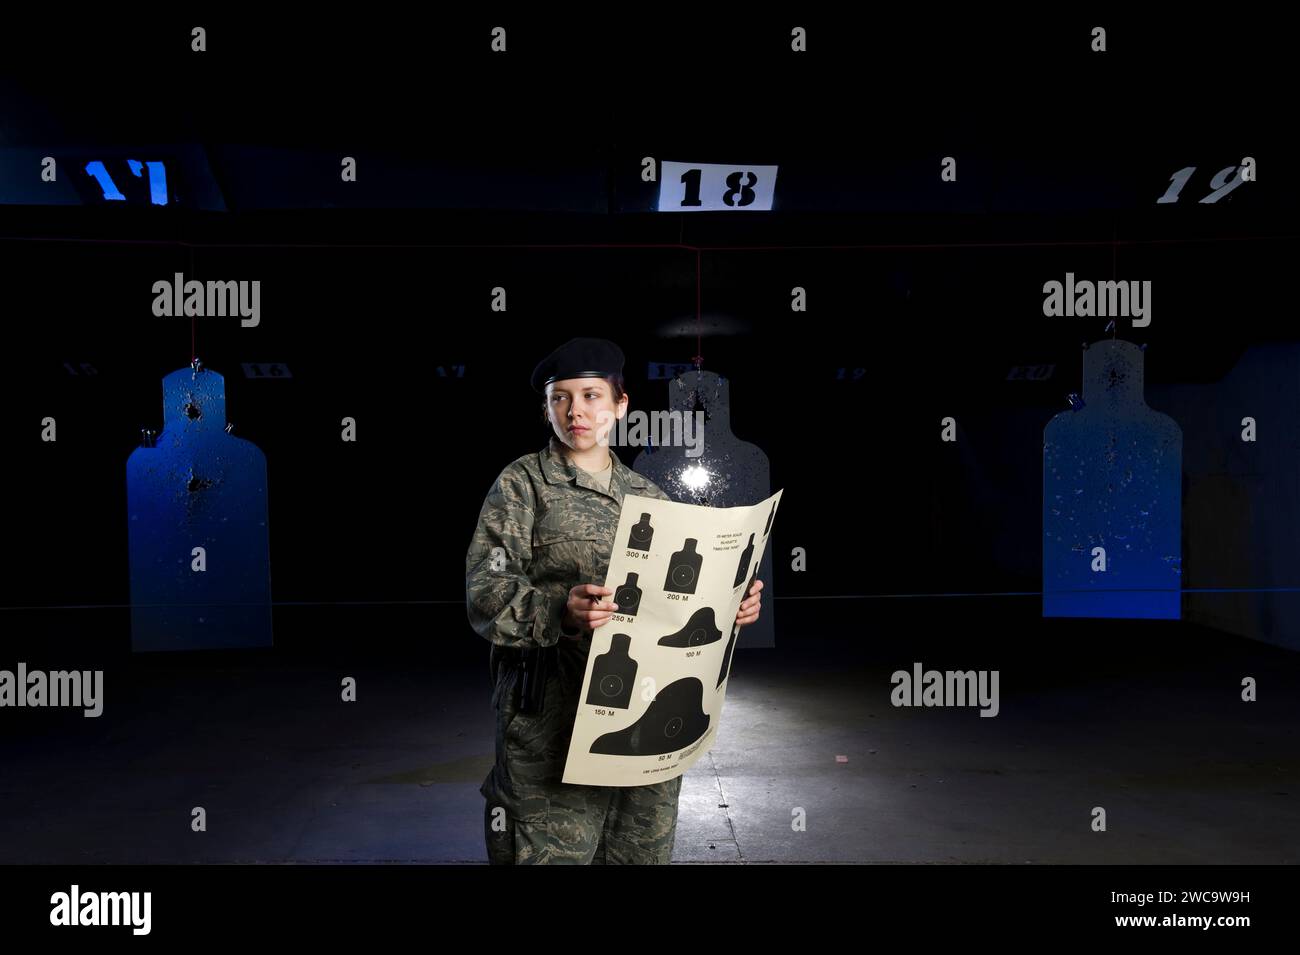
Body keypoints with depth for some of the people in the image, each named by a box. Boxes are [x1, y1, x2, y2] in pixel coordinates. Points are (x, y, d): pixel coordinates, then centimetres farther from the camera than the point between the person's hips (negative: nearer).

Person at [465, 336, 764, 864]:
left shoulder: (650, 497, 14)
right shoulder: (523, 483, 1)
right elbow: (484, 592, -9)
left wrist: (729, 607, 0)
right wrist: (560, 609, -27)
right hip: (552, 719, -4)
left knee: (643, 851, 12)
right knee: (553, 850, -3)